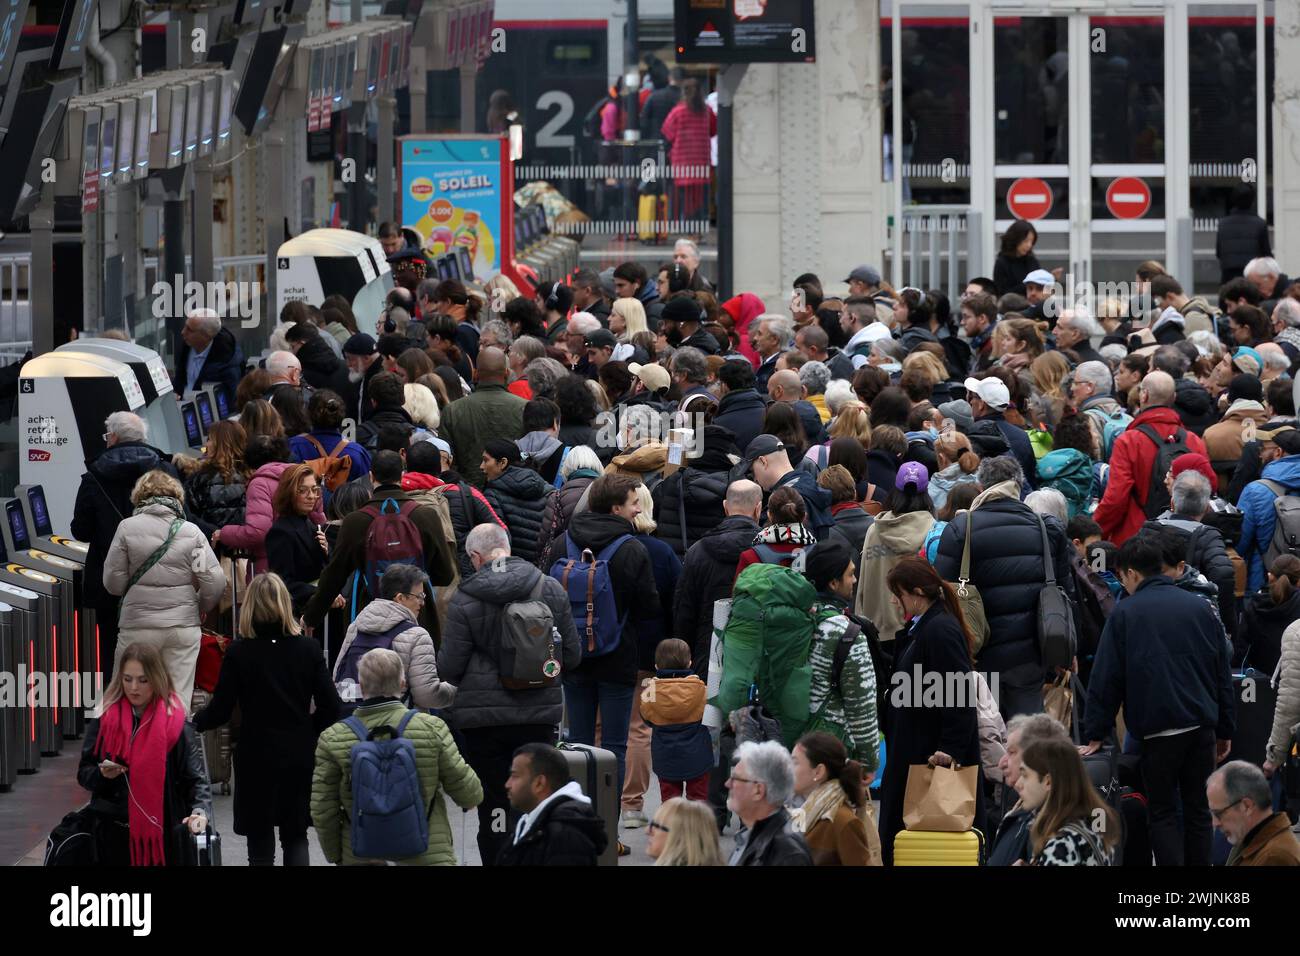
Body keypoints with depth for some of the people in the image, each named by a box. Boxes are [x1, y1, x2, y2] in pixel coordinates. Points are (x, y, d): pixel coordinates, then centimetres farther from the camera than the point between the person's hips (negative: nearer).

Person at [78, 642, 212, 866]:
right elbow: (84, 773, 7)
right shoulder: (104, 719, 3)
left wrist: (200, 811, -26)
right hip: (114, 836, 2)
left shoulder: (175, 723, -2)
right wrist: (102, 774, -16)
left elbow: (195, 776, -7)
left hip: (162, 834, -2)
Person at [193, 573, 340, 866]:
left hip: (257, 758, -2)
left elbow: (219, 712, -9)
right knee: (295, 837, 16)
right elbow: (330, 707, -5)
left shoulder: (238, 654, -10)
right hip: (300, 756, 2)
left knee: (261, 845, 7)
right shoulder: (308, 649, -4)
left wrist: (193, 722, 11)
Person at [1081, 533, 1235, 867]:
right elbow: (1223, 674, 12)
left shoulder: (1126, 613, -2)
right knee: (1197, 808, 12)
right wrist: (1225, 731, 18)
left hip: (1158, 728, -4)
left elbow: (1105, 679, -3)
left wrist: (1094, 734, 2)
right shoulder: (1200, 608, 9)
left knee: (1163, 813, 4)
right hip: (1202, 726, 4)